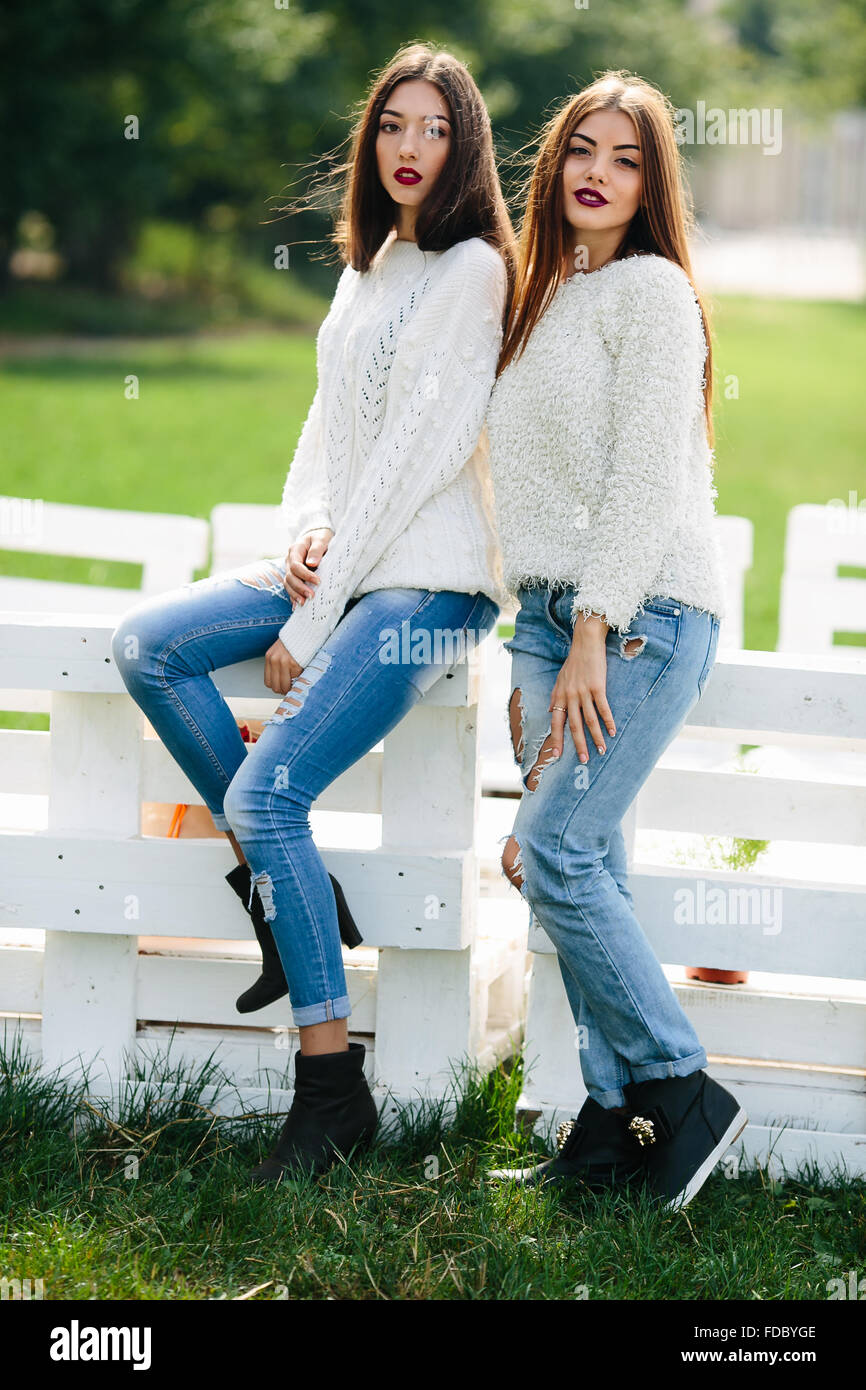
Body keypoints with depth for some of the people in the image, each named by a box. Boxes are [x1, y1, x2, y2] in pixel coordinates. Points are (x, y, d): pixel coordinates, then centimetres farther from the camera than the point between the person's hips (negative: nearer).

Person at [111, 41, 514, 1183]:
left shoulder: (474, 272, -11)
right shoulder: (370, 265, 16)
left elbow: (419, 449, -16)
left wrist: (311, 620, -15)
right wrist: (307, 531, -4)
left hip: (429, 583, -9)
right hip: (338, 564, 9)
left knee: (266, 790, -19)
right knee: (147, 645, -5)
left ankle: (334, 1090, -14)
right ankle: (288, 890, 0)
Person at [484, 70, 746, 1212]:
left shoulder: (651, 292, -5)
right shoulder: (543, 298, 20)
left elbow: (646, 476, -13)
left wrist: (593, 636, -18)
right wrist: (536, 656, 15)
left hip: (644, 610, -8)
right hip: (550, 607, 8)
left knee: (558, 854, -15)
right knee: (585, 866, 2)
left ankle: (683, 1093, -5)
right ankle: (614, 1120, 4)